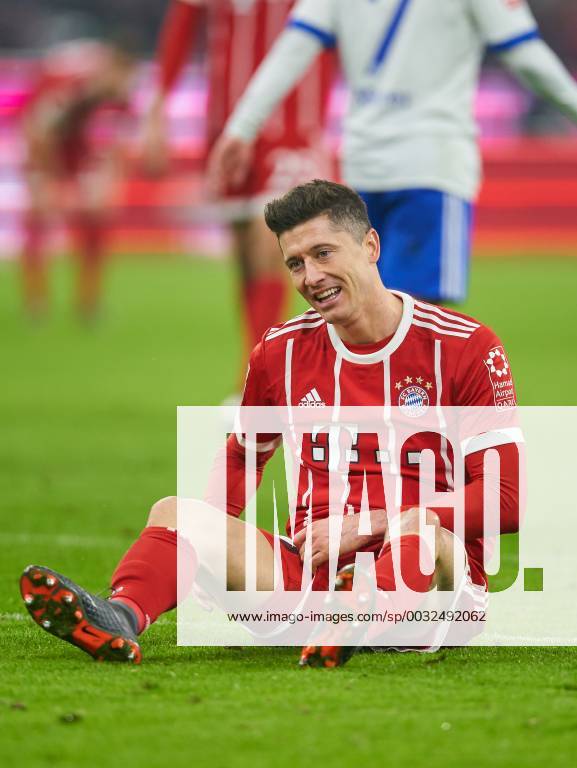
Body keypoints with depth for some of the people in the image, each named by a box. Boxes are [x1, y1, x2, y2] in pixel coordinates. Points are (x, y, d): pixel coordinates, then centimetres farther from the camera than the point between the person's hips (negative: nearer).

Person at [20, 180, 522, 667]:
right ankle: (121, 618, -49)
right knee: (177, 511, -18)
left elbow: (507, 500, -9)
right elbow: (242, 455, 29)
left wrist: (365, 525, -14)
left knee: (421, 530, -38)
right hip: (313, 573, 3)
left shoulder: (465, 347, -4)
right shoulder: (282, 351, 11)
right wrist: (209, 538, 8)